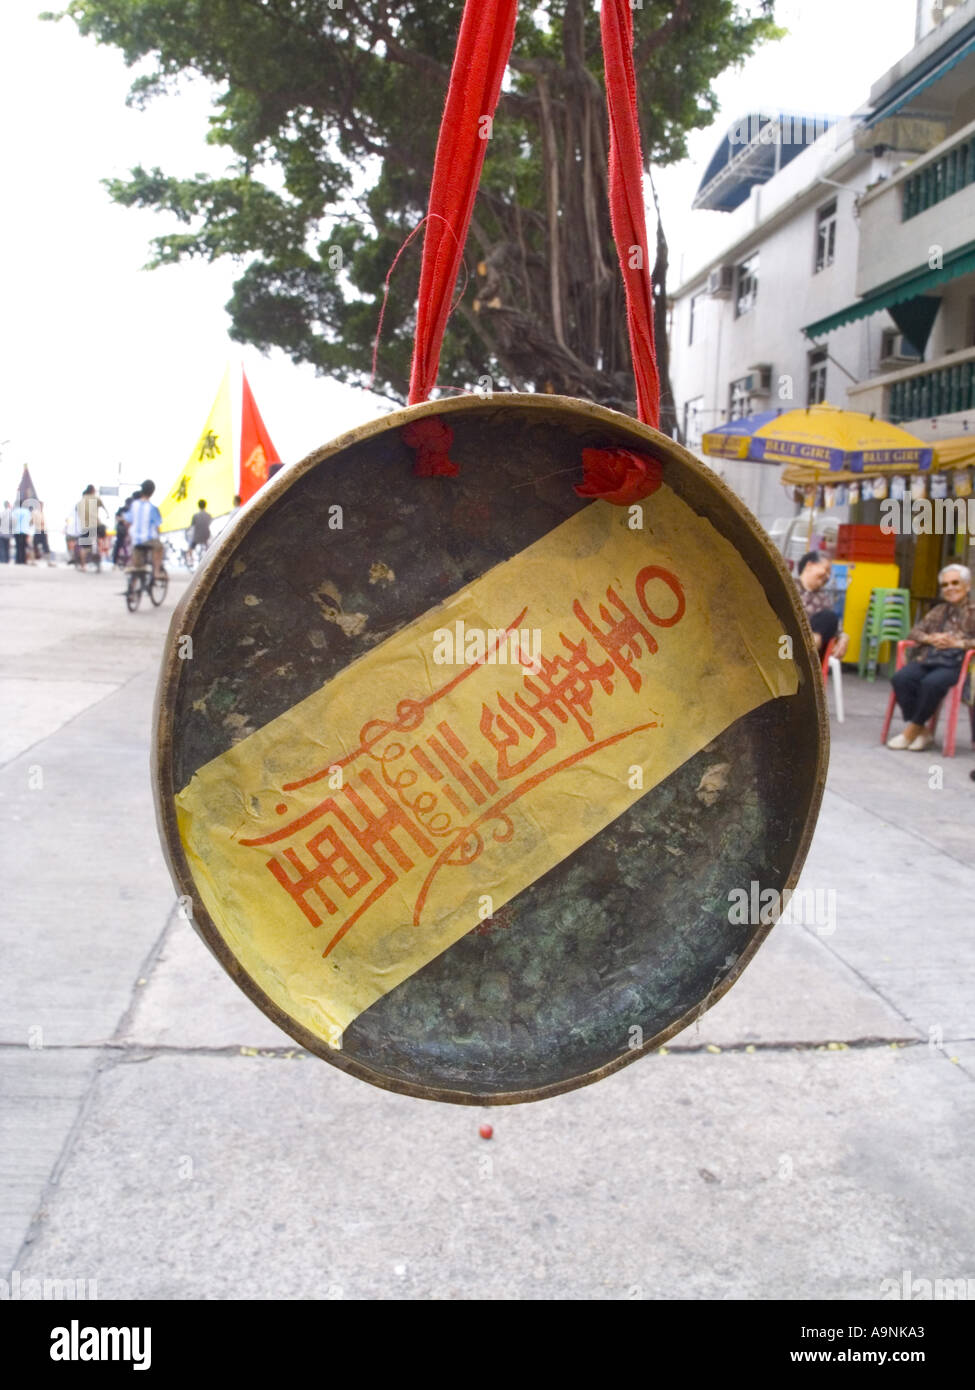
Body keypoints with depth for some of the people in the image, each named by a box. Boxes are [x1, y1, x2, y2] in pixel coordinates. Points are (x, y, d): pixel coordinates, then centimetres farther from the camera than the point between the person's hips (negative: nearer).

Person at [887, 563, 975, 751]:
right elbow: (914, 632, 19)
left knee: (931, 683, -37)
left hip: (956, 664, -5)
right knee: (900, 679, -26)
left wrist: (958, 643, -16)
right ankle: (922, 732, -19)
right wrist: (930, 639, -1)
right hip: (928, 659, 5)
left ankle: (912, 730, -19)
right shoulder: (939, 611, 27)